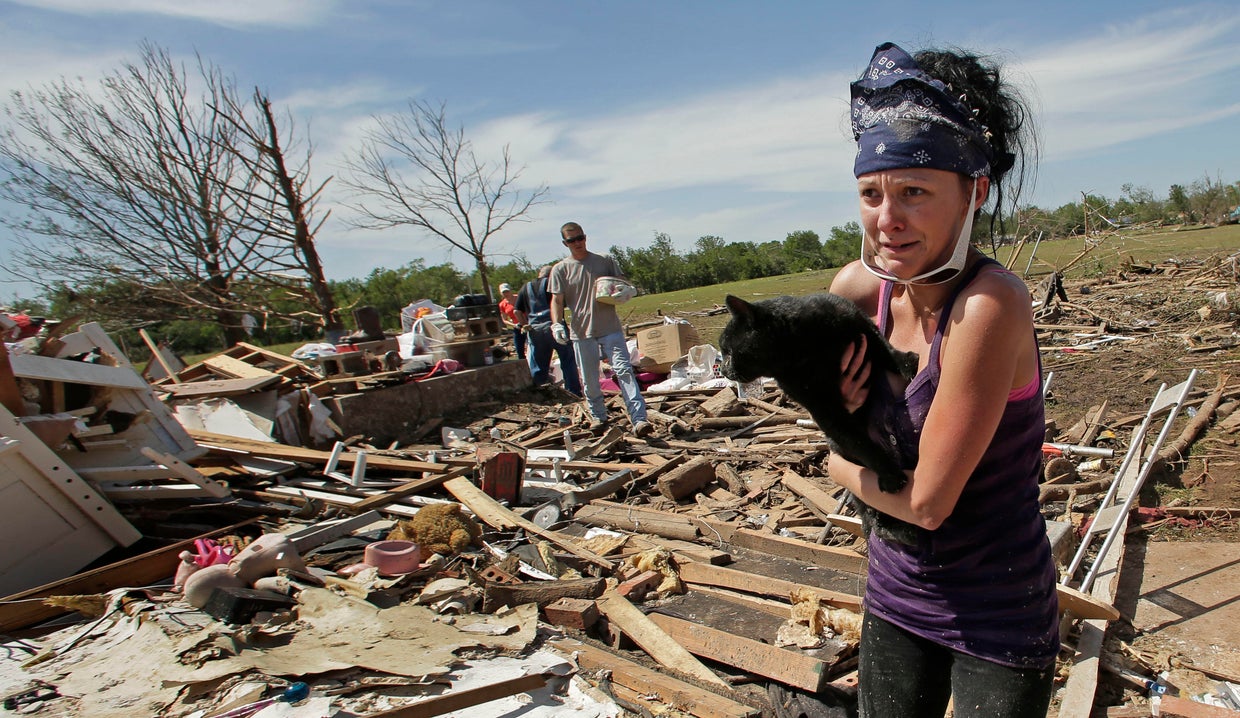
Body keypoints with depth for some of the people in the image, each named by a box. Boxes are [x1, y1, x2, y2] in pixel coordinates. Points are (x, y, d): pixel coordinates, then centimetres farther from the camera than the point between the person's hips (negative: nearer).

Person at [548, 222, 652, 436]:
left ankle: (639, 419, -13)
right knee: (589, 379, 8)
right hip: (581, 332, 1)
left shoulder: (605, 261, 7)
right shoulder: (560, 269, 4)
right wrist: (556, 323, -16)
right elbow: (557, 300, 1)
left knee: (624, 370, -10)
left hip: (610, 328, 0)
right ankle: (598, 416, 27)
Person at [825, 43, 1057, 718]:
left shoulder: (991, 303, -28)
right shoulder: (858, 287, -10)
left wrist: (845, 470, -9)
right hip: (895, 594, 6)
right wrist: (838, 406, -16)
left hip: (999, 620, -5)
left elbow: (928, 501, -26)